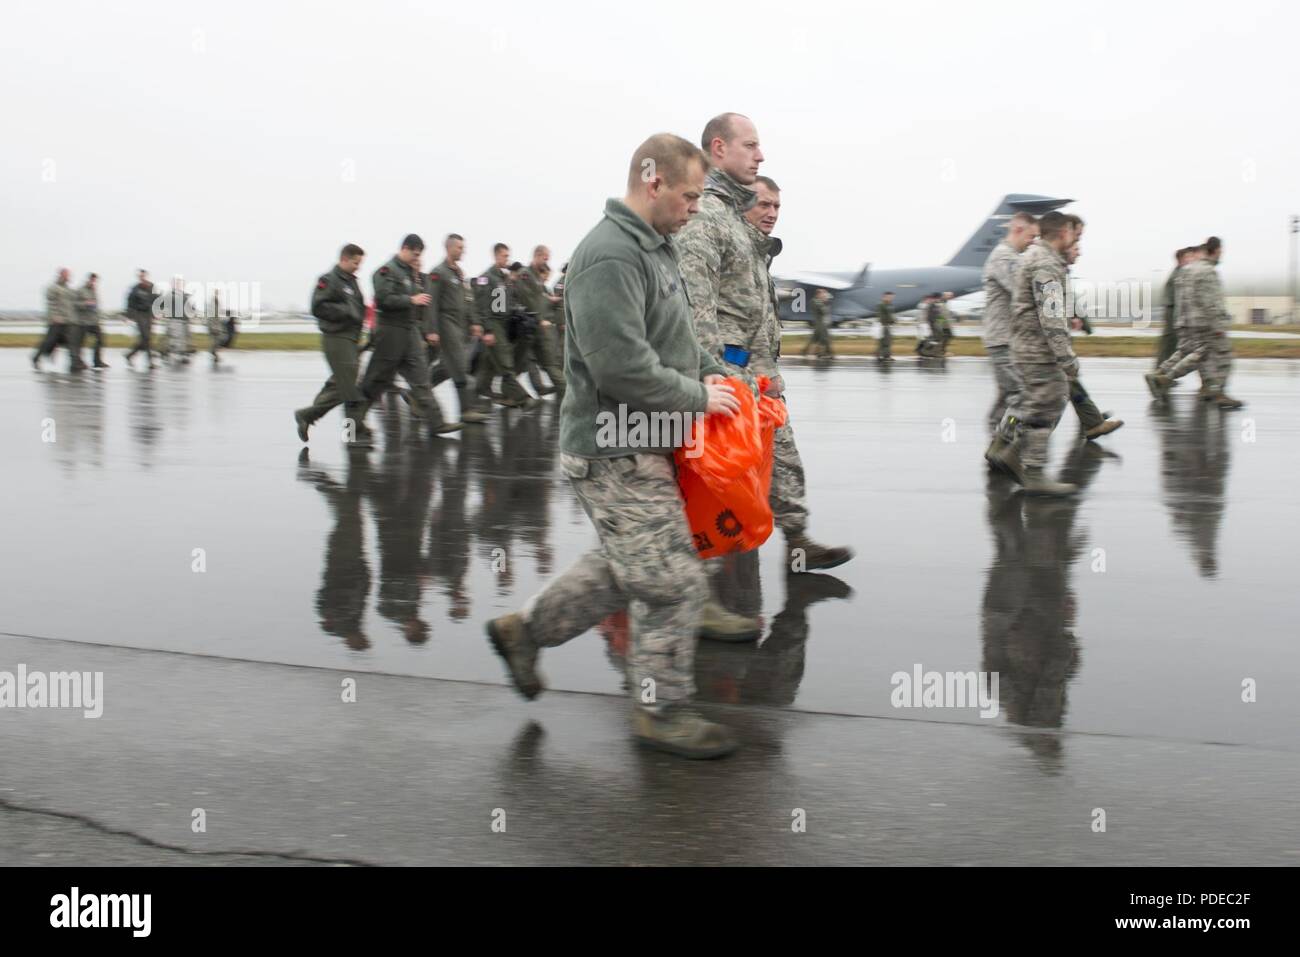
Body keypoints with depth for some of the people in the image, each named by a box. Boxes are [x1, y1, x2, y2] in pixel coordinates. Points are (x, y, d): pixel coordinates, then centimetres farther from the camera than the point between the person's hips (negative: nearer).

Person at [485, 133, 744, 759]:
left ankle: (524, 630, 34)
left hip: (639, 447, 10)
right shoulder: (610, 256, -20)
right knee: (672, 582, -3)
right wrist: (698, 396, -16)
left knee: (624, 567, 20)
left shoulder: (653, 246, 14)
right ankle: (662, 710, 11)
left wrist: (710, 371, 10)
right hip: (616, 454, -10)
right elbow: (621, 365, -27)